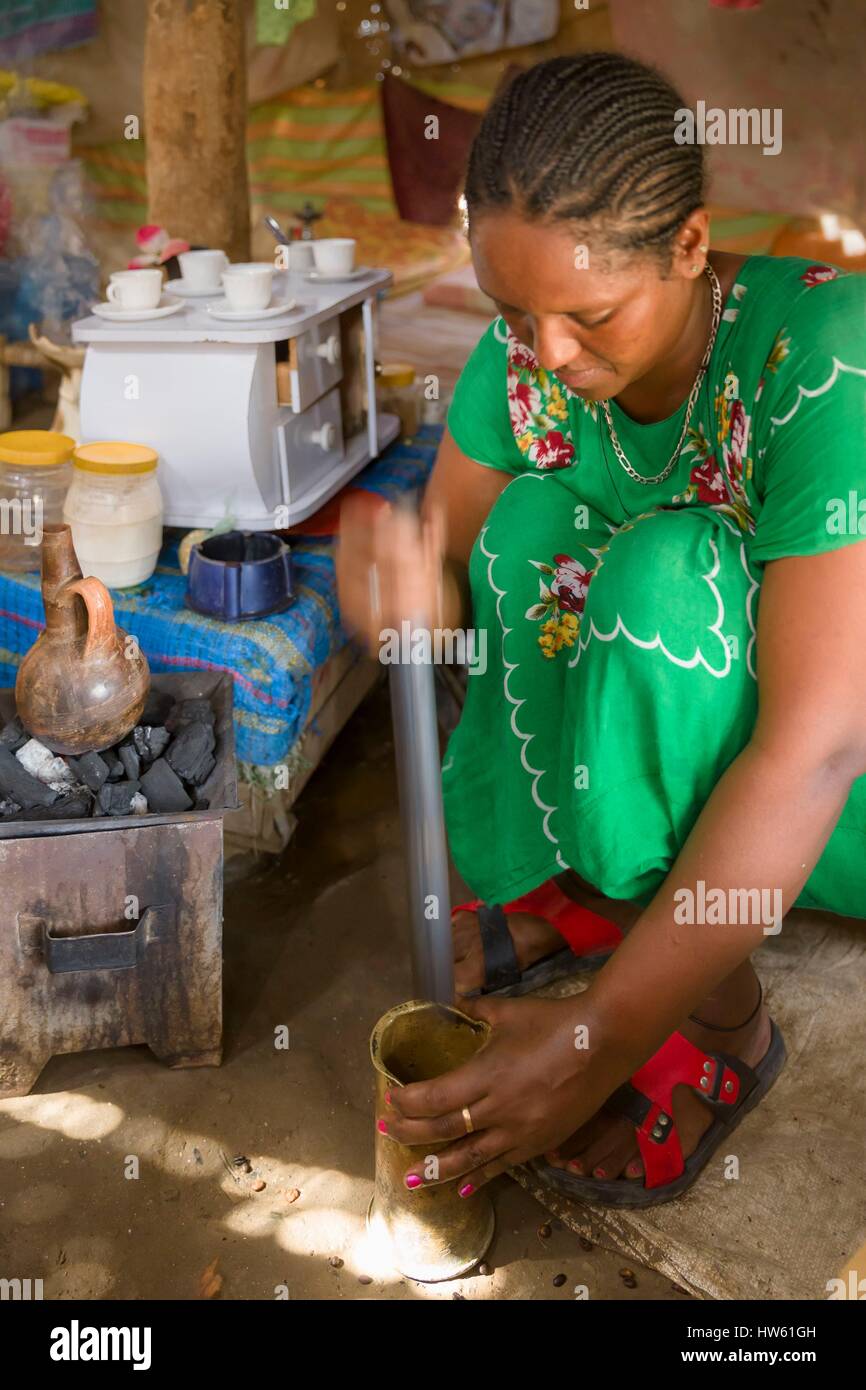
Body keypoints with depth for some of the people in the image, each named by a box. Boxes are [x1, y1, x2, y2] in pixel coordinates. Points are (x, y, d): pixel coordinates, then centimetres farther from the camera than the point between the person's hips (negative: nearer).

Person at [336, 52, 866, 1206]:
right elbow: (453, 568, -7)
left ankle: (719, 1021, -17)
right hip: (659, 755, 5)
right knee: (531, 517, -19)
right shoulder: (521, 354, -12)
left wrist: (608, 1033, -37)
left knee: (662, 566, -32)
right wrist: (405, 593, -34)